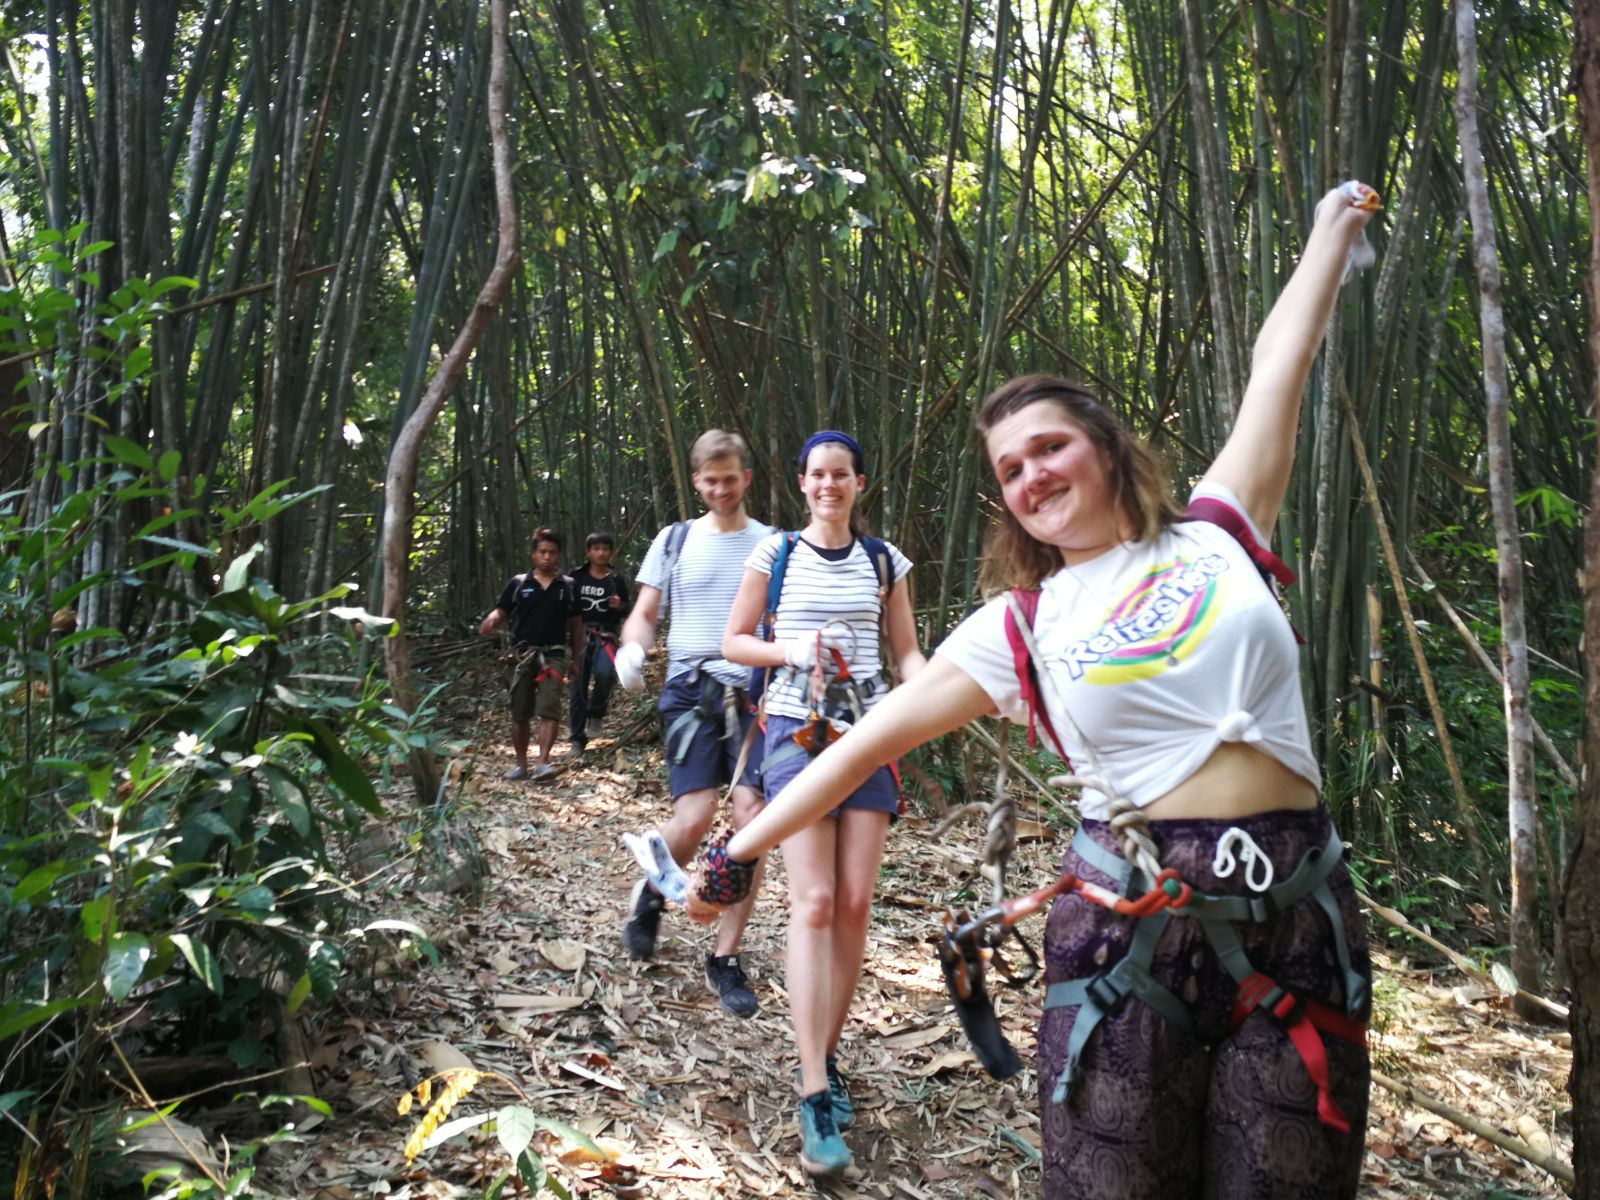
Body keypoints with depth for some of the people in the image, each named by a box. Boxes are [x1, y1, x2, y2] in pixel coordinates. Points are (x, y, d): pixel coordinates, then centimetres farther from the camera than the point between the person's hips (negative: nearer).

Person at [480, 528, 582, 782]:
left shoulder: (568, 586, 6)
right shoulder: (518, 583, 5)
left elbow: (576, 623, 12)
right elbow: (500, 611, 1)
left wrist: (575, 658, 13)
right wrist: (490, 623, -23)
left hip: (554, 654, -1)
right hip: (523, 653, 1)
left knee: (549, 708, -15)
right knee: (520, 712, 8)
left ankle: (543, 762, -19)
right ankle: (521, 764, 20)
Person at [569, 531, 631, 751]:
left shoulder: (616, 579, 3)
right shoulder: (577, 576, 2)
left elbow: (626, 612, 10)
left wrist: (620, 606, -11)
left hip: (606, 635, -1)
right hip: (580, 634, 1)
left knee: (604, 672, -27)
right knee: (579, 686, 3)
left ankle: (596, 713, 2)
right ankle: (577, 739, 14)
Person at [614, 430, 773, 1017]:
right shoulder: (675, 539, 10)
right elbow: (644, 615, 10)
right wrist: (633, 648, -13)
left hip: (752, 693, 1)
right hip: (690, 689, -1)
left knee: (751, 819, -8)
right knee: (694, 816, -14)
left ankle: (725, 959, 7)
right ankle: (651, 895, 21)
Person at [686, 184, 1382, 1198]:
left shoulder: (1216, 535, 6)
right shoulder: (1017, 632, 3)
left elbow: (1281, 364, 15)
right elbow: (870, 741, 4)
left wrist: (1335, 226, 26)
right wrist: (739, 854, 5)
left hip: (1301, 917, 2)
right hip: (1132, 922, -1)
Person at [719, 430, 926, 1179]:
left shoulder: (884, 561, 8)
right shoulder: (775, 554, 3)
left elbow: (907, 651, 9)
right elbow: (734, 641, 6)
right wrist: (792, 650, -12)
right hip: (796, 732, -2)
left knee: (855, 905, 1)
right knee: (814, 903, -12)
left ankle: (825, 1058, 19)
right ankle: (816, 1097, -11)